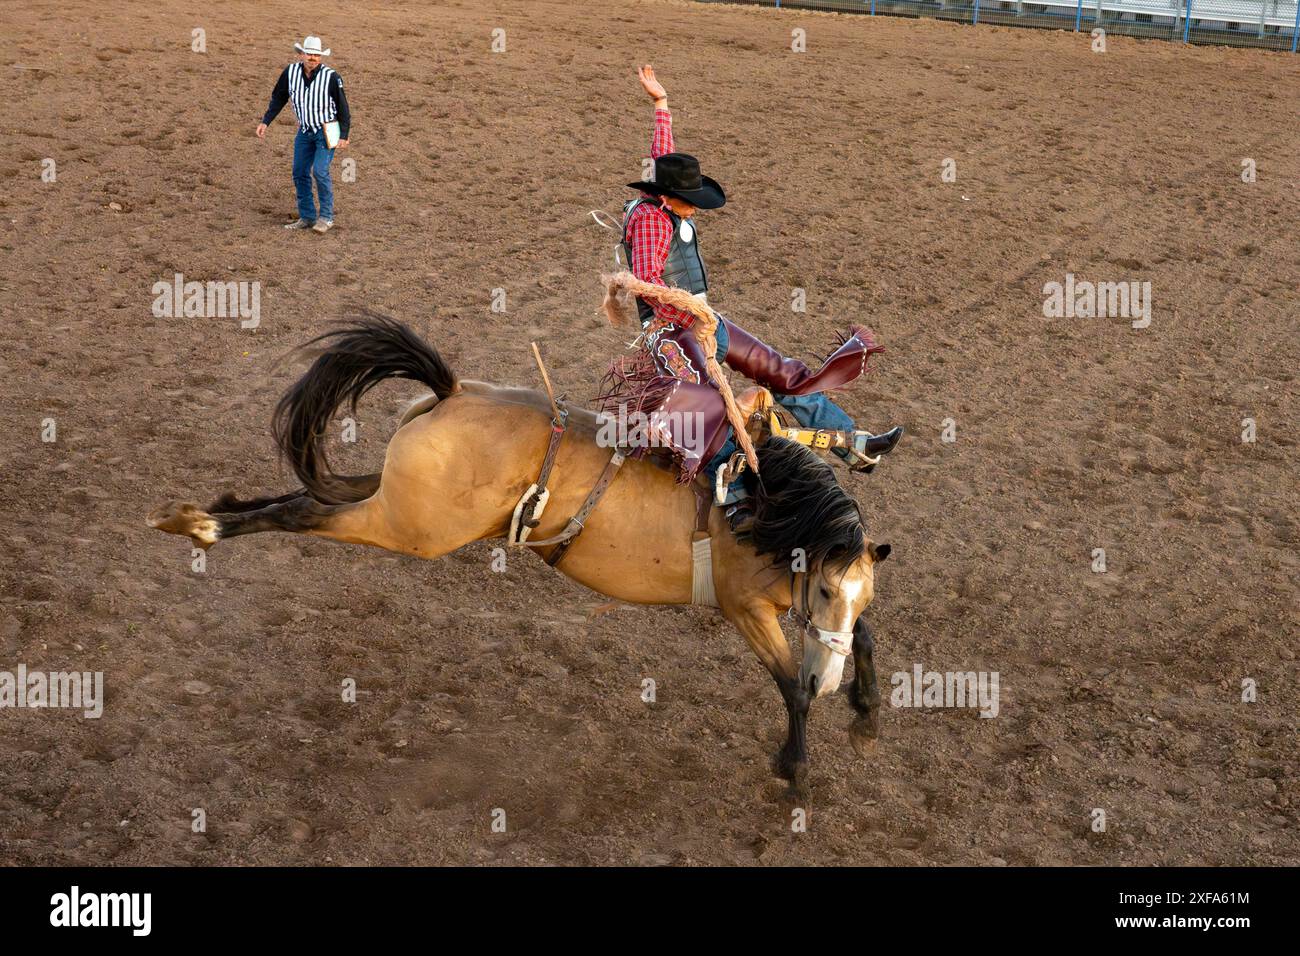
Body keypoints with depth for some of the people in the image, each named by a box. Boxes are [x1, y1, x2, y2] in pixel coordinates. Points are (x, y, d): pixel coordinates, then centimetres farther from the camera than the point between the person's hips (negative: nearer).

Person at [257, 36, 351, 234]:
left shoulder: (331, 76, -18)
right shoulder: (291, 72, -7)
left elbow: (343, 108, -9)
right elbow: (278, 99, 6)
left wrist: (344, 136, -11)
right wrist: (265, 122, 3)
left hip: (327, 131, -5)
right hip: (304, 130, 5)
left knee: (320, 171, -15)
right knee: (300, 173, 6)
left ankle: (326, 217, -1)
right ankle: (307, 217, 17)